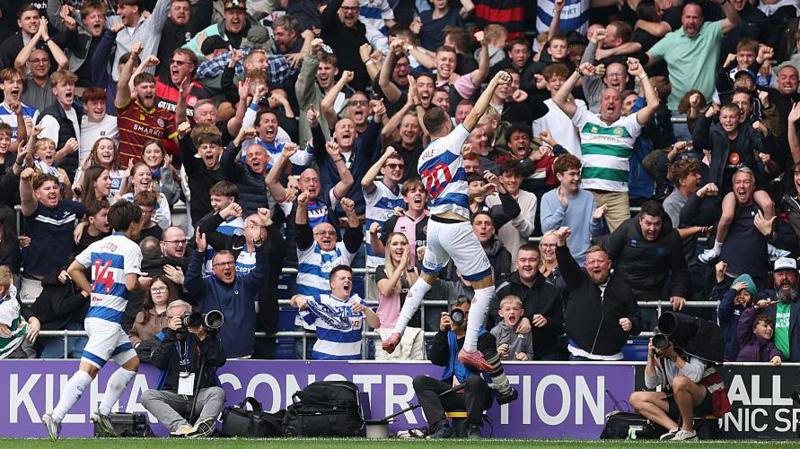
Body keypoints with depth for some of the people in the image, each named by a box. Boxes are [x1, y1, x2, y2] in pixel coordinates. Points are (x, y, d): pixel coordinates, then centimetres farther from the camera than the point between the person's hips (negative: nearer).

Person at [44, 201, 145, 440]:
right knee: (88, 369, -15)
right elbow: (130, 284, -17)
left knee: (131, 362, 19)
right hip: (109, 319, -9)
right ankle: (56, 417, -23)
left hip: (94, 313, 9)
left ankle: (103, 412, 16)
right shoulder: (131, 248, -8)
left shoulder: (99, 245, 14)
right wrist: (143, 284, 4)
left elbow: (73, 270, 15)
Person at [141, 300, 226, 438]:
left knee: (218, 392, -31)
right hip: (173, 395, 1)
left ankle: (202, 427, -57)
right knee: (147, 396, -26)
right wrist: (170, 334, -11)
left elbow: (219, 361, -2)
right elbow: (157, 362, -4)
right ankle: (182, 427, -48)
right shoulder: (163, 338, 15)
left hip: (200, 395, -1)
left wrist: (203, 337, -13)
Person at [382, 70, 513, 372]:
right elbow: (476, 113, -10)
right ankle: (469, 349, -7)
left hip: (435, 223, 7)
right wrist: (494, 83, 0)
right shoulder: (451, 142, -4)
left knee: (426, 279, 28)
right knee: (486, 286, 1)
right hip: (456, 226, -7)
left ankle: (397, 332, 21)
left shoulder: (423, 159, 15)